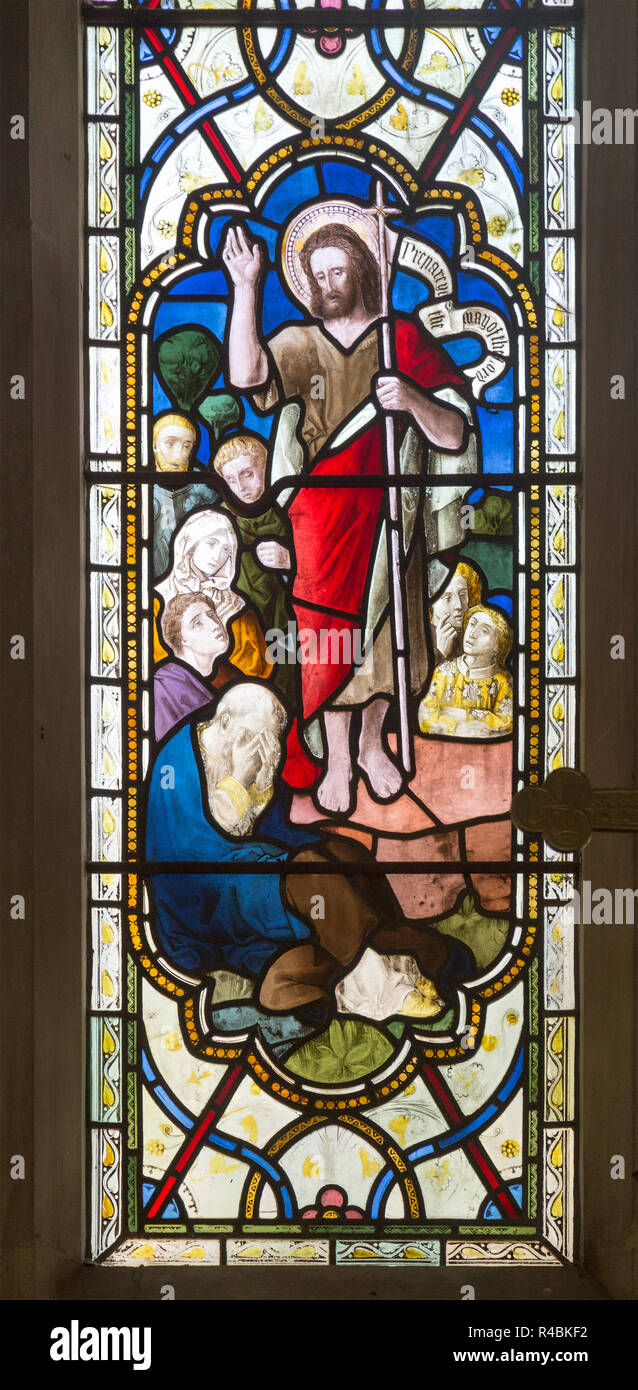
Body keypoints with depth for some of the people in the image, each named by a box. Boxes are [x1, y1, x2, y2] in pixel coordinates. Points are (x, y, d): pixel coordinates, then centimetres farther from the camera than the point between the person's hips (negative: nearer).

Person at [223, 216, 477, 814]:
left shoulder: (403, 338, 1)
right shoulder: (300, 342, 2)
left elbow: (456, 434, -5)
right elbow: (246, 375, -21)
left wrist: (413, 400, -24)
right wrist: (245, 289, -24)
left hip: (389, 512, 1)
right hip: (323, 515, 0)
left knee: (385, 632, 11)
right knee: (331, 638, 5)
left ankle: (372, 744, 33)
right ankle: (337, 761, 21)